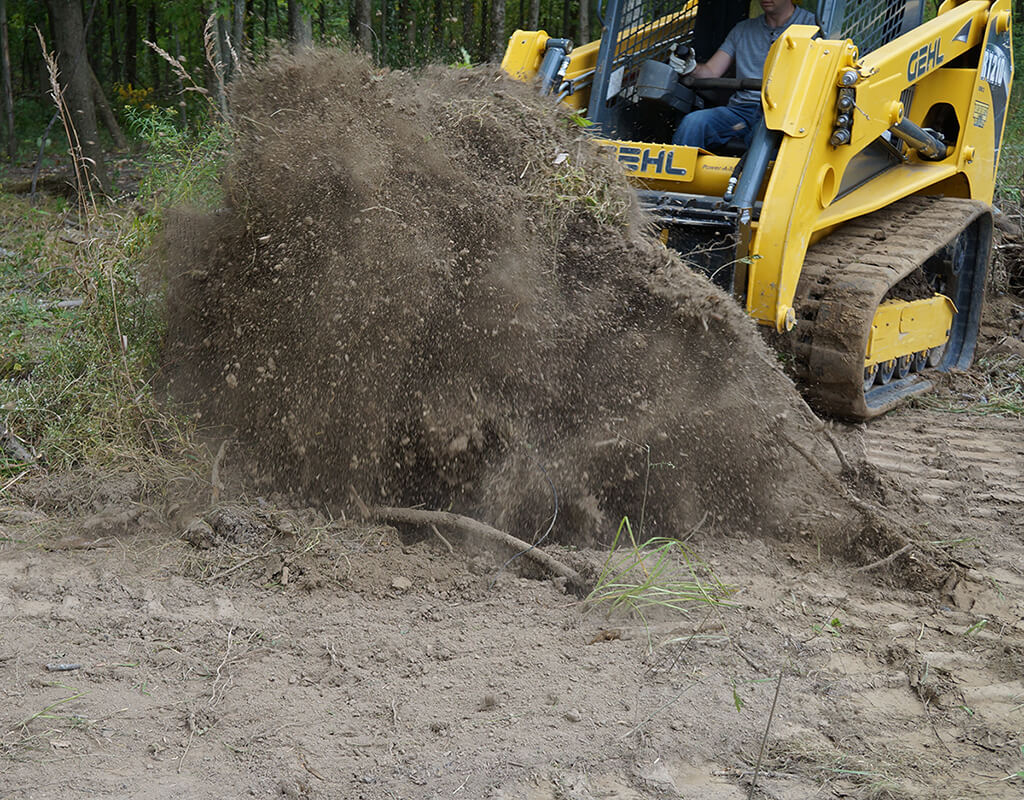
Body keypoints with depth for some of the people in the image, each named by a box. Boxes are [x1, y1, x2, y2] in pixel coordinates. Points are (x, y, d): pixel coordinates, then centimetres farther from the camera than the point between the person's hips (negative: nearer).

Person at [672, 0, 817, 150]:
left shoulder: (811, 24, 9)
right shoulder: (742, 30, 25)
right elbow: (710, 72, 20)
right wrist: (690, 68, -5)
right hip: (741, 108, 4)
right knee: (694, 122, -26)